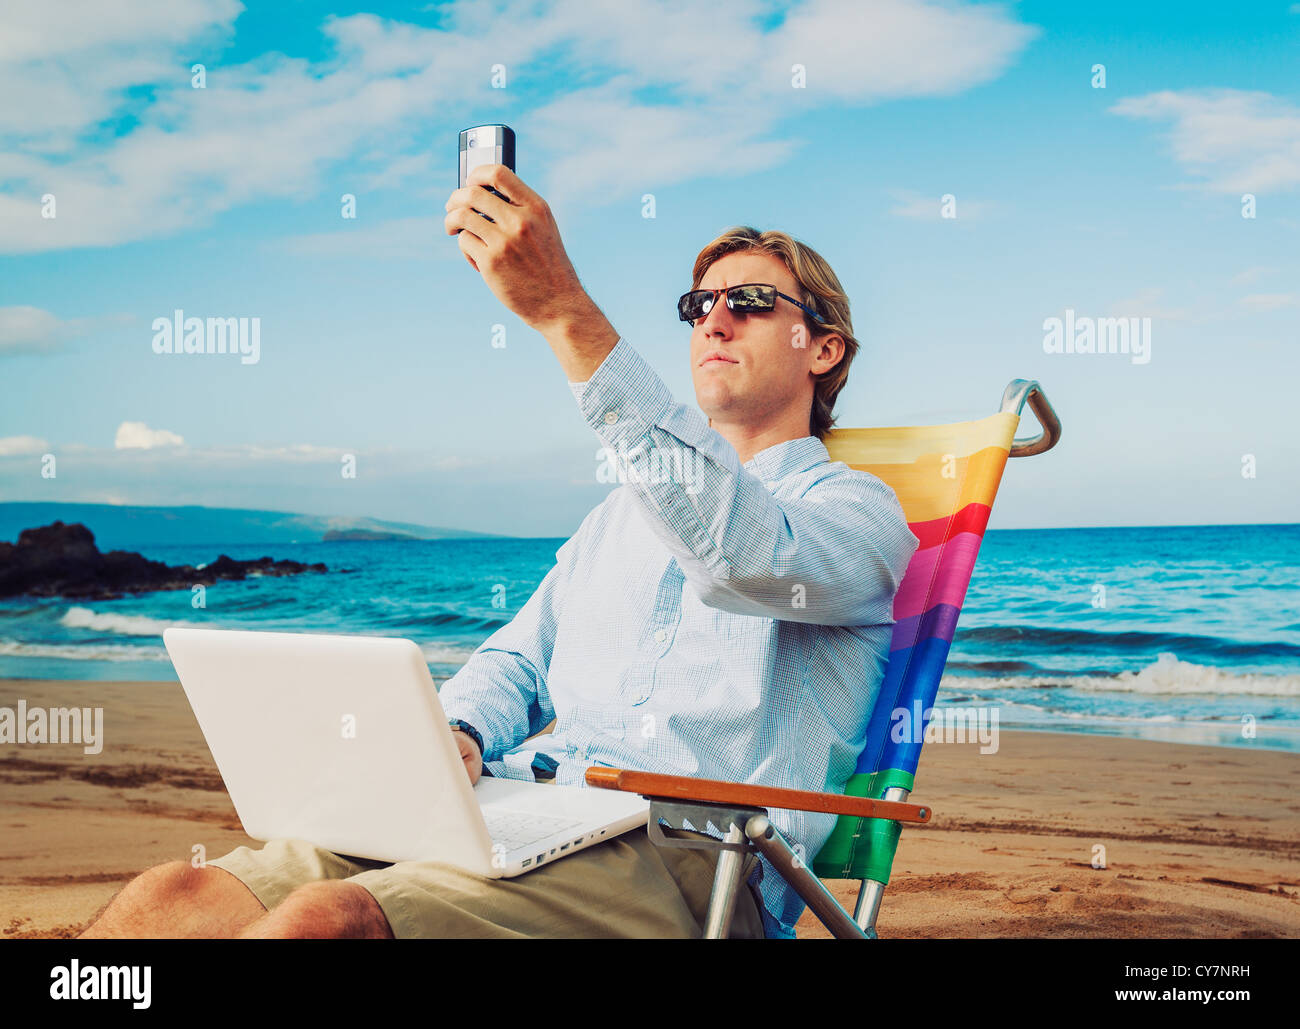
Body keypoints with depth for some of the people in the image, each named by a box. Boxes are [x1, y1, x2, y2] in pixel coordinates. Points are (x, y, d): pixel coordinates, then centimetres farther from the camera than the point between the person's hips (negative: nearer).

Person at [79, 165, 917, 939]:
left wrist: (564, 309, -25)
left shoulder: (858, 506, 5)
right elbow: (516, 657, 25)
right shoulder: (630, 507, 29)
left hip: (678, 851, -6)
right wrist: (455, 736, -1)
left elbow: (746, 554, -19)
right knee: (170, 899, -16)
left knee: (324, 920, -32)